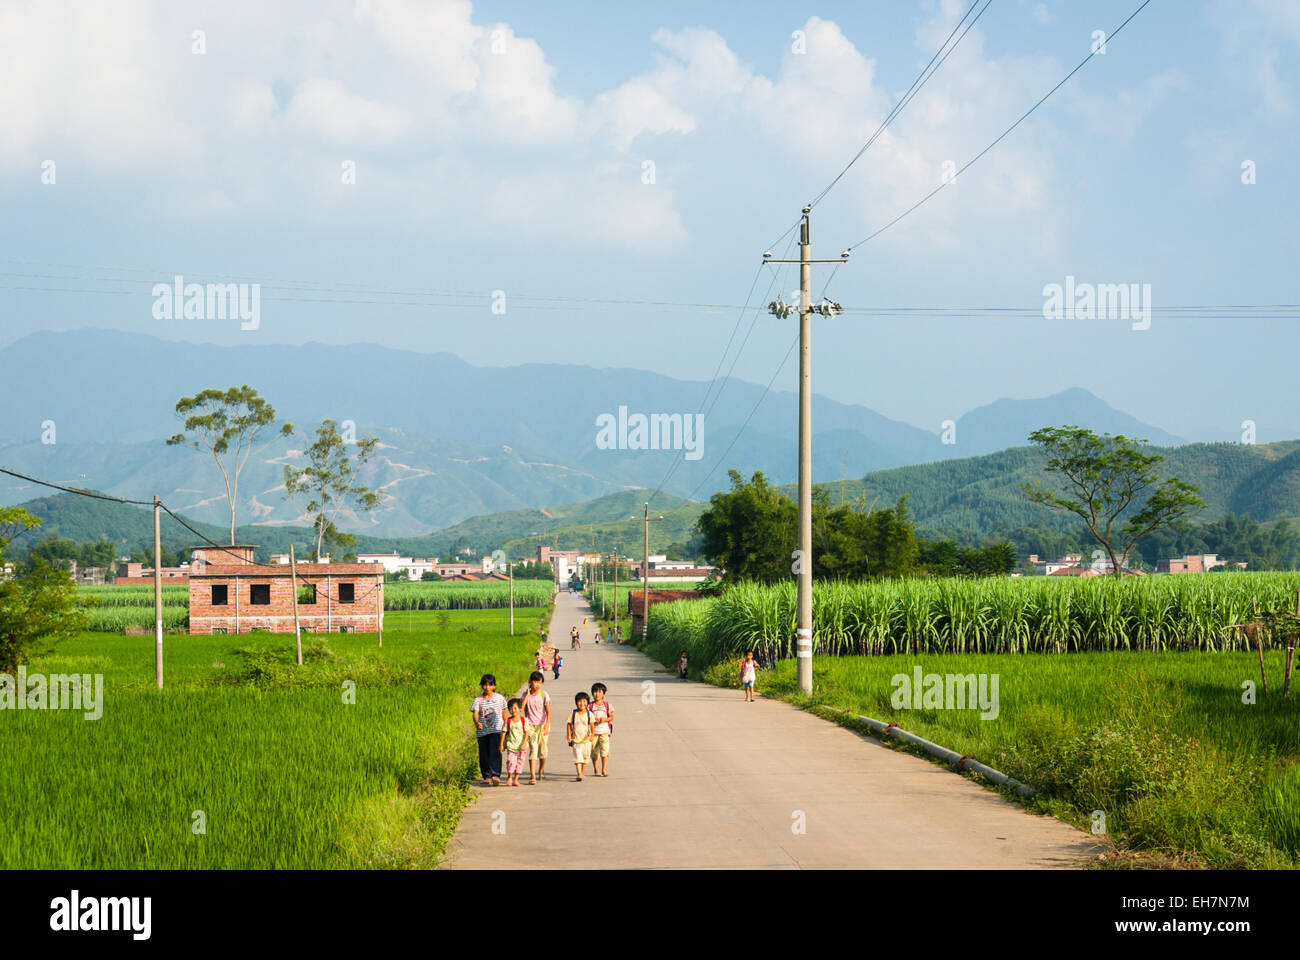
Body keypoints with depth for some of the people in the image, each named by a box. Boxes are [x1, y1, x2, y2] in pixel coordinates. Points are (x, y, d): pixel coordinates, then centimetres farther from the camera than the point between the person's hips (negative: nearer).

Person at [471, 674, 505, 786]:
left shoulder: (499, 698, 3)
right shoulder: (478, 700, 1)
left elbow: (503, 713, 12)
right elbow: (475, 713, -12)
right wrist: (477, 723, -33)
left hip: (496, 730, -2)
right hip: (482, 731, 2)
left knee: (495, 753, -15)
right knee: (484, 755, 8)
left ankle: (495, 775, -24)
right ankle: (487, 776, 22)